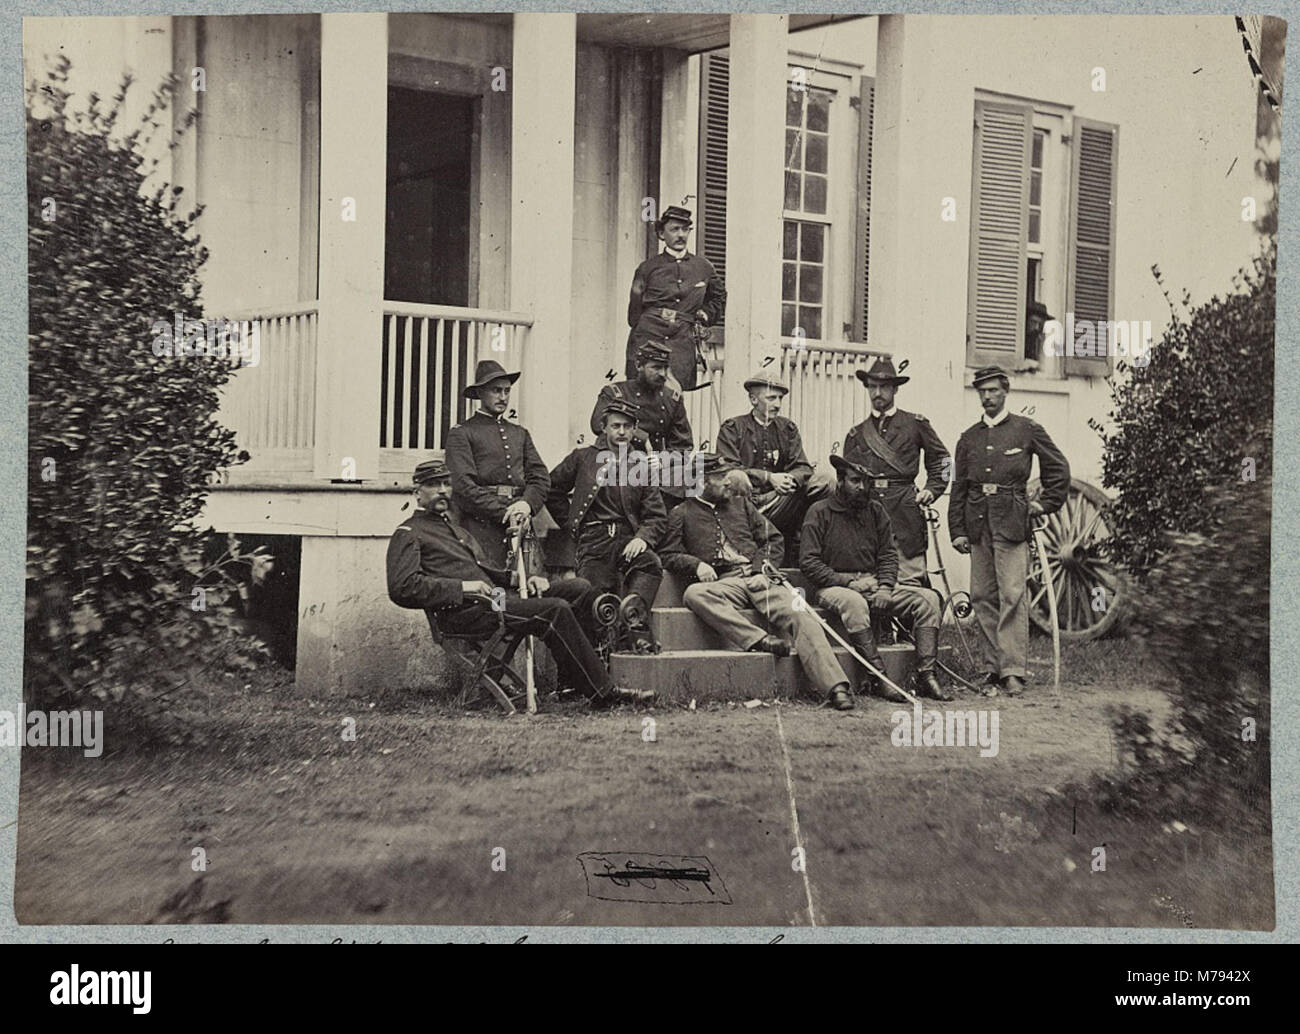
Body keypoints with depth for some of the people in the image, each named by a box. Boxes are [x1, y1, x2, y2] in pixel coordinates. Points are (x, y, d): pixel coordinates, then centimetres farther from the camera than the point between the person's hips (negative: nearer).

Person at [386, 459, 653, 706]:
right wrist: (462, 587, -17)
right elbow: (401, 588, -12)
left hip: (492, 598, 9)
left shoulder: (454, 526, 31)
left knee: (579, 588, -4)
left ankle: (571, 682, -4)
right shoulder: (408, 535, 3)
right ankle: (603, 691, -22)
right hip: (464, 612, -9)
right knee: (556, 610, -26)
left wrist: (521, 578, 9)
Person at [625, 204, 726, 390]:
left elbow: (720, 298, 33)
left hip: (683, 340, 1)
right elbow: (634, 314, 10)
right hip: (648, 337, -1)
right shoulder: (648, 268, 8)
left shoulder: (703, 267, 14)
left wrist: (706, 315, 18)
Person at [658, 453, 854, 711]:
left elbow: (774, 539, 20)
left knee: (799, 614, -25)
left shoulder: (740, 503, 24)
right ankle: (759, 640, -42)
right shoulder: (683, 514, 15)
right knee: (694, 594, -37)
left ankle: (835, 686, -36)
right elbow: (668, 554, 9)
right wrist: (697, 564, -11)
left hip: (758, 580, 2)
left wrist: (762, 569, 1)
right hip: (722, 583, -2)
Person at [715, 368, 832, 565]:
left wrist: (791, 479, -18)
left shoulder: (787, 428, 17)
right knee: (738, 479, -37)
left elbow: (802, 467, 8)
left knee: (823, 483, -17)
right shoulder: (732, 428, 4)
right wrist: (769, 478, -22)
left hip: (779, 500, 5)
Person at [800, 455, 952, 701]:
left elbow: (888, 554, 12)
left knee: (928, 599, -13)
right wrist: (850, 581, -14)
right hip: (834, 586, -5)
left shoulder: (875, 510, 13)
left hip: (874, 584, 5)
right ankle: (877, 678, -37)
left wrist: (885, 587, -7)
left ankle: (926, 676, -17)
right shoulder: (820, 512, -2)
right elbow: (808, 562, -8)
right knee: (855, 603, -39)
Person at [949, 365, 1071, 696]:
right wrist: (957, 530, 8)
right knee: (982, 597, 5)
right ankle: (994, 666, 12)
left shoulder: (1027, 429, 5)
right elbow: (958, 488, 14)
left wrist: (1046, 503, 6)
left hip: (1012, 522, -4)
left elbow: (1058, 467, 12)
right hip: (978, 523, 4)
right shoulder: (968, 438, 15)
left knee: (1012, 596, -10)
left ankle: (1013, 671, -11)